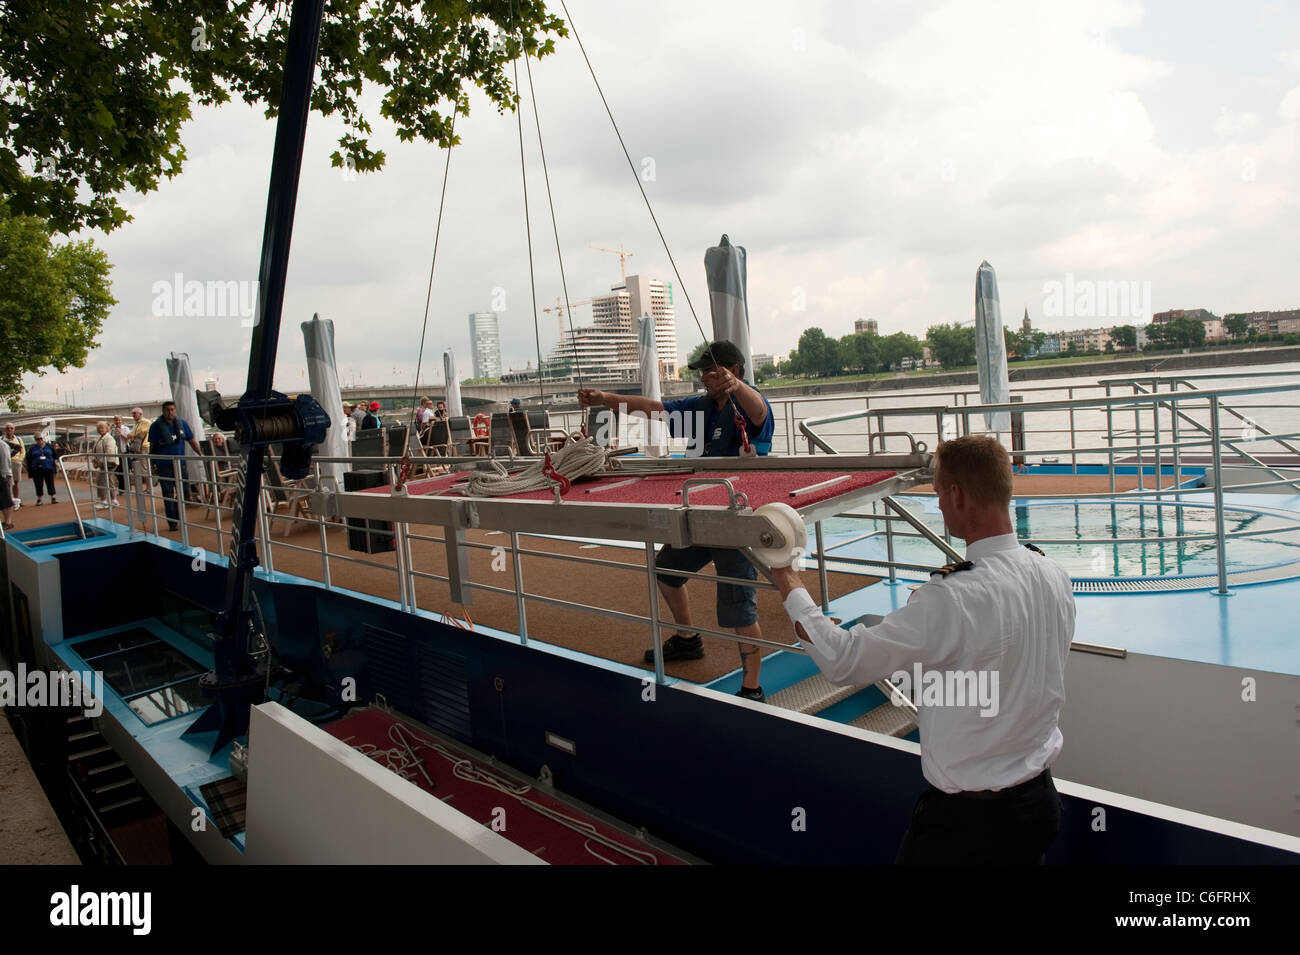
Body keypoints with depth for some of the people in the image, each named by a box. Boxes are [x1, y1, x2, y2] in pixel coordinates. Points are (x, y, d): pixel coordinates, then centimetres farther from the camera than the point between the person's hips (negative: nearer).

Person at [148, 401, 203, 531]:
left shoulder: (182, 423, 6)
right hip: (163, 465, -3)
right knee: (168, 494, 0)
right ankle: (172, 523, 4)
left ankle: (179, 519, 20)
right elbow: (152, 446, 1)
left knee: (182, 492, 5)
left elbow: (191, 441, 11)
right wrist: (152, 464, -2)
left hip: (179, 463, 3)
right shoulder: (156, 426, -3)